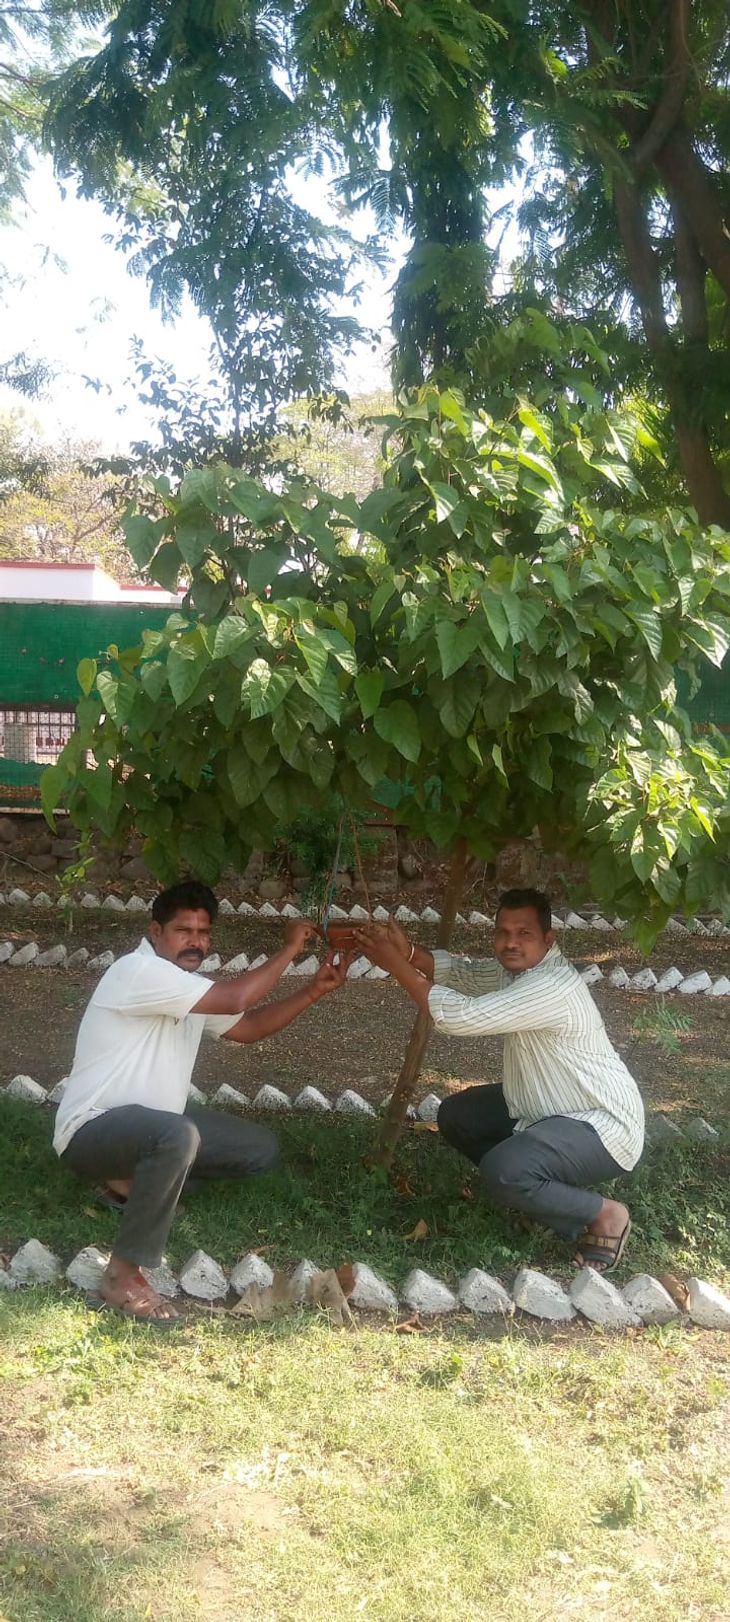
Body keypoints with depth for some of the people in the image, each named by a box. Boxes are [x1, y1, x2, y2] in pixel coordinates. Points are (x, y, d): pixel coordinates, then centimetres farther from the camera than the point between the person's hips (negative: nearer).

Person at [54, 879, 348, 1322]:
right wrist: (289, 950, -18)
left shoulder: (190, 985, 10)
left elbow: (248, 1026, 16)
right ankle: (124, 1276, -27)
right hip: (92, 1129, -10)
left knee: (261, 1148, 7)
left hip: (150, 1123, 10)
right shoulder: (138, 970, -21)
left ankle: (137, 1177, 13)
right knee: (178, 1136, -41)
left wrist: (314, 990, 5)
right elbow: (234, 999, -29)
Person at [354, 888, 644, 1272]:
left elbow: (461, 1017, -31)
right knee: (456, 1115, 9)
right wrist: (408, 952, -14)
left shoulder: (551, 986, -29)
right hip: (549, 1108, 10)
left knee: (502, 1171, -31)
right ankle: (540, 1191, 12)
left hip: (602, 1126, -10)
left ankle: (604, 1215, -6)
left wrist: (397, 965, -25)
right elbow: (463, 973, 6)